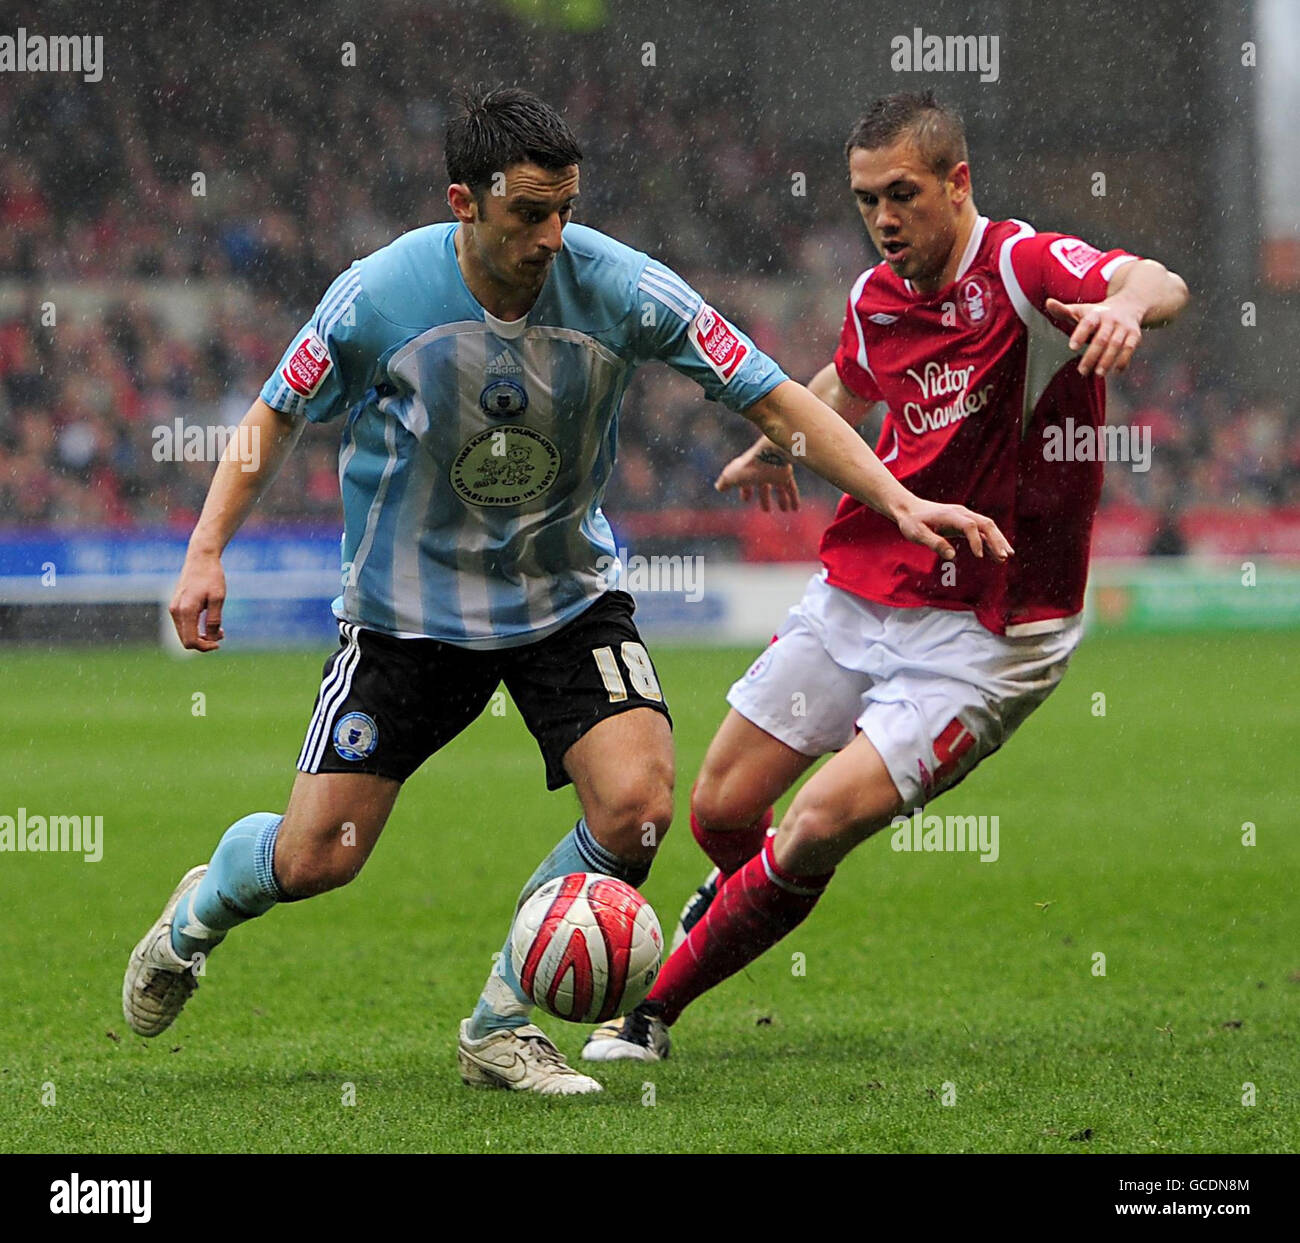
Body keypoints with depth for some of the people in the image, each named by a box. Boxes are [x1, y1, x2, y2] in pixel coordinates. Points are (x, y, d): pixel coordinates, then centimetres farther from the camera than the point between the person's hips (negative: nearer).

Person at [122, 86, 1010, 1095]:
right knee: (315, 859, -3)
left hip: (569, 595, 1)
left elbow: (774, 400, -12)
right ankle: (201, 911, 35)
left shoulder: (620, 287, -19)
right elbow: (277, 416, -2)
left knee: (637, 808, -21)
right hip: (410, 605, -1)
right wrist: (207, 550, -11)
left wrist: (899, 501, -21)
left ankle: (501, 1028, 1)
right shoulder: (378, 296, -19)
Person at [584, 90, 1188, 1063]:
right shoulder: (876, 299, 4)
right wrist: (775, 445, 43)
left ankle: (655, 1007, -1)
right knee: (720, 812, 8)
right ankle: (741, 899, 46)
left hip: (983, 634, -7)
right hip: (857, 592, 7)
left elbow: (1158, 283, -38)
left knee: (820, 824, -19)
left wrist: (1129, 301, -61)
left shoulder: (1022, 268, -18)